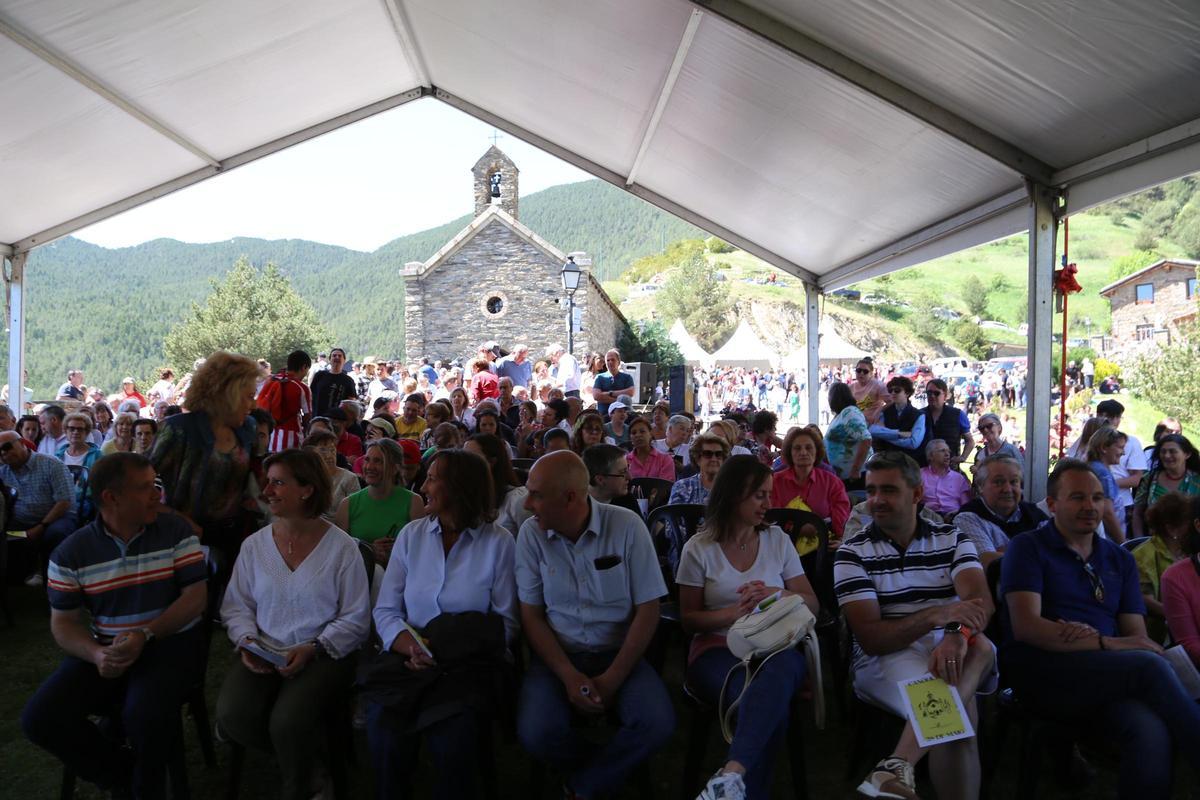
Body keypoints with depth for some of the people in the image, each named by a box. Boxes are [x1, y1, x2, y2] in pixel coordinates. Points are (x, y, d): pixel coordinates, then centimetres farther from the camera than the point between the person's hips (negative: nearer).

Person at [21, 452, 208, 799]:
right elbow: (63, 623, 2)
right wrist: (96, 654, -19)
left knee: (144, 716, -30)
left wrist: (144, 635, -21)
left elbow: (195, 597, -7)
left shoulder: (176, 531, -5)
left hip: (170, 642, -3)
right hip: (104, 649, 3)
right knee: (40, 718, -16)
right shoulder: (71, 553, -1)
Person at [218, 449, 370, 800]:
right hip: (263, 653, 4)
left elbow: (355, 620, -5)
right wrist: (247, 641, -9)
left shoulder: (342, 547, -6)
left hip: (323, 655, -4)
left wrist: (312, 649, -17)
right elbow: (236, 605, 10)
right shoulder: (254, 544, 6)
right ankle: (295, 757, 10)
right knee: (231, 715, -23)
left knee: (287, 723, -27)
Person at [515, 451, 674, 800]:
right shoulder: (531, 533, -6)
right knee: (536, 732, -26)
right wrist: (569, 676, -15)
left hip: (618, 653, 0)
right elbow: (531, 615, -2)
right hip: (557, 655, 1)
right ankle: (608, 770, 7)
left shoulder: (627, 526, -11)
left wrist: (612, 679, -14)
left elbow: (648, 610, -7)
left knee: (658, 722, -26)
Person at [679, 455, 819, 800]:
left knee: (779, 672, -40)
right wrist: (734, 612, -14)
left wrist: (776, 594, -10)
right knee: (770, 699, -38)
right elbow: (689, 619, 5)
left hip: (775, 647, 2)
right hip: (718, 650, -2)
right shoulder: (698, 549, 3)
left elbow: (812, 605, 13)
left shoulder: (778, 540, 10)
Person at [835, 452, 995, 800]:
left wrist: (956, 634, -34)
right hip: (886, 656, -3)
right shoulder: (852, 553, 0)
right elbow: (871, 637, -10)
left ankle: (899, 766, -43)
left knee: (979, 645, -35)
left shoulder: (953, 540, 9)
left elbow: (981, 601, -10)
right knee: (956, 707, -35)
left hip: (956, 652, 3)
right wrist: (936, 615, -26)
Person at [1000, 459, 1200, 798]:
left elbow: (1138, 638, 11)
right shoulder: (1028, 547, 6)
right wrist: (1108, 643, -15)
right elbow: (1026, 627, -7)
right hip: (1041, 672, -3)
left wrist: (1091, 635, -12)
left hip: (1109, 680, 4)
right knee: (1150, 667, -28)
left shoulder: (1120, 560, 22)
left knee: (1152, 733, -32)